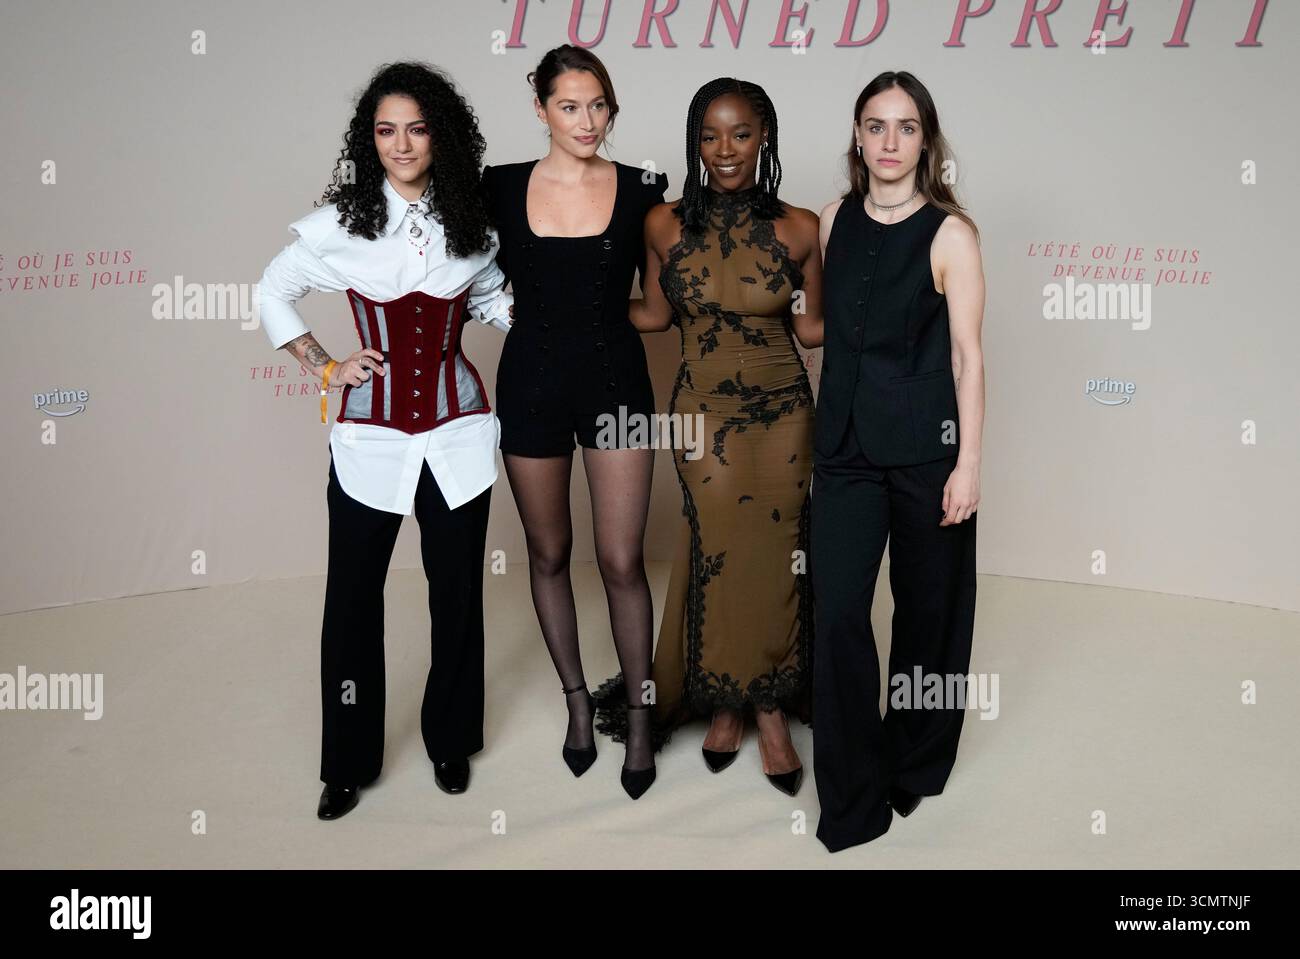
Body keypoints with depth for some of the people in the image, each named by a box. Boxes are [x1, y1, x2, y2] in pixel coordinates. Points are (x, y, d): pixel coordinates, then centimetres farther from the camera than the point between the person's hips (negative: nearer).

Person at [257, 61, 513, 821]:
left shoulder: (472, 223, 1)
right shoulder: (341, 224, -4)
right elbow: (274, 292, 9)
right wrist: (325, 368, 1)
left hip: (458, 432, 2)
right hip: (370, 437, -1)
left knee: (457, 592, 10)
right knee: (352, 598, 4)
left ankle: (451, 740, 30)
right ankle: (351, 761, 22)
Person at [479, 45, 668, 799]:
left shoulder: (641, 189, -1)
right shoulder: (502, 187, 0)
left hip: (617, 380, -1)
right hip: (532, 383, 2)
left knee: (623, 561, -3)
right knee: (549, 553, 11)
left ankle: (640, 716, 15)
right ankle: (577, 700, 29)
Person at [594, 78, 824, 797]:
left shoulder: (798, 229, -3)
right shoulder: (666, 225, -2)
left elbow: (811, 327, 3)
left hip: (781, 414, 1)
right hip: (704, 414, 0)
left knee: (774, 558, 3)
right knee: (718, 553, 1)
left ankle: (765, 705, 21)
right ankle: (727, 703, 22)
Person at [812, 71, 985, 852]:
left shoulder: (950, 233, -7)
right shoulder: (836, 220, 6)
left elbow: (967, 355, -8)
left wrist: (968, 462, -12)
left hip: (925, 445, -3)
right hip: (845, 443, 3)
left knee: (928, 606, 11)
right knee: (838, 613, -2)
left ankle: (917, 764, 33)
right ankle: (852, 800, 11)